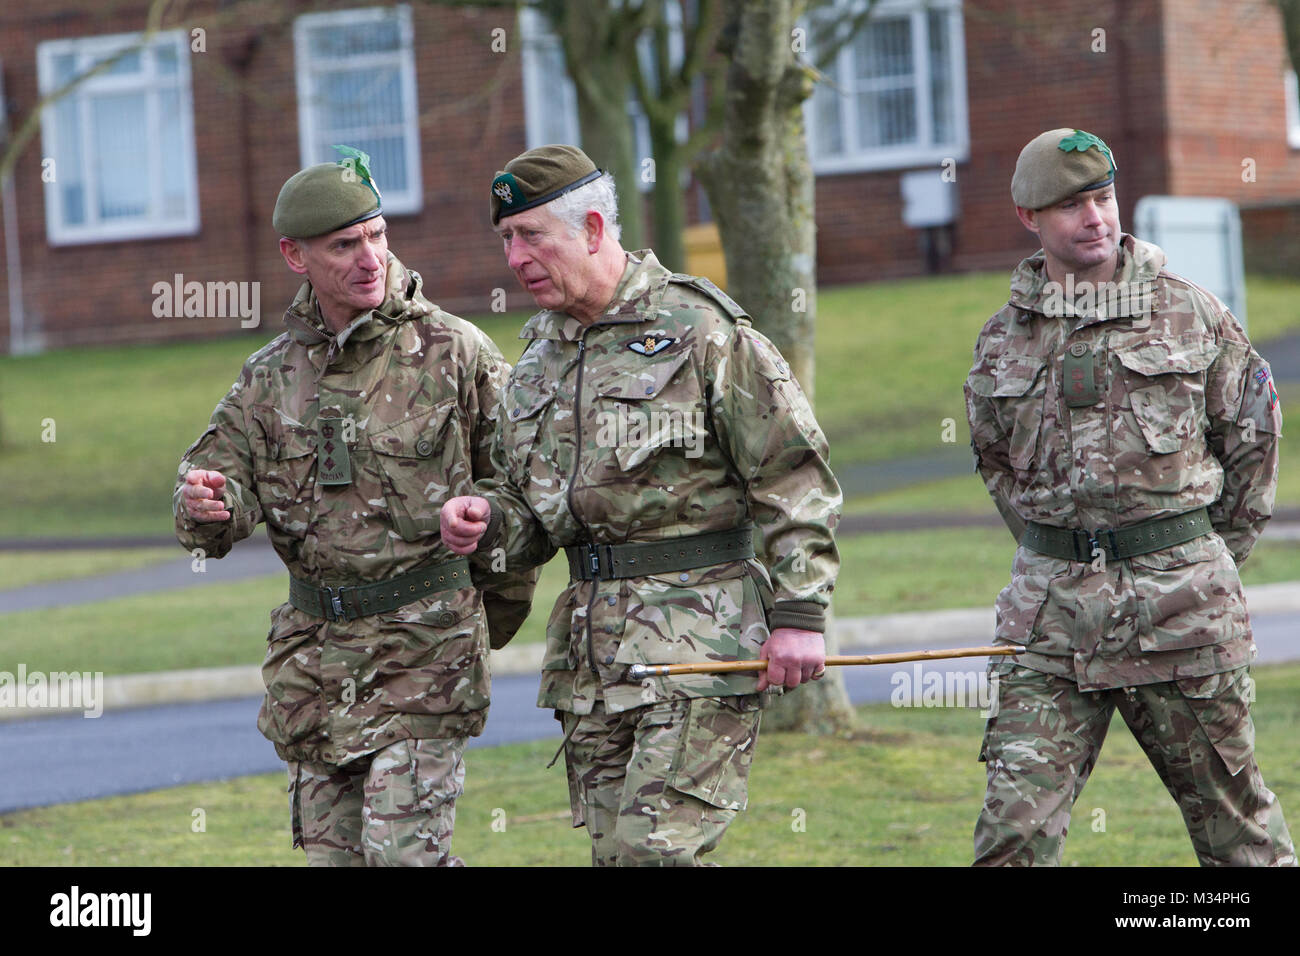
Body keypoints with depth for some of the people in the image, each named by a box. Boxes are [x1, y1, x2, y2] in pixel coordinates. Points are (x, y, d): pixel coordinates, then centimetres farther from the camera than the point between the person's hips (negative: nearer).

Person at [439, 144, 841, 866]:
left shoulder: (699, 328, -7)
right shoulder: (541, 353, 15)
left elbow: (793, 477, -7)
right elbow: (526, 499, 24)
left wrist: (798, 613, -13)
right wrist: (486, 519, 0)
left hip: (699, 625, -7)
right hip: (591, 639, 7)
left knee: (656, 848, -16)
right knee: (614, 851, 6)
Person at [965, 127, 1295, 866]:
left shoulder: (1191, 313, 3)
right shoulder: (1004, 339, 9)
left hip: (1180, 600, -1)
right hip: (1051, 607, 2)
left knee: (1232, 812, 6)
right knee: (1017, 820, -8)